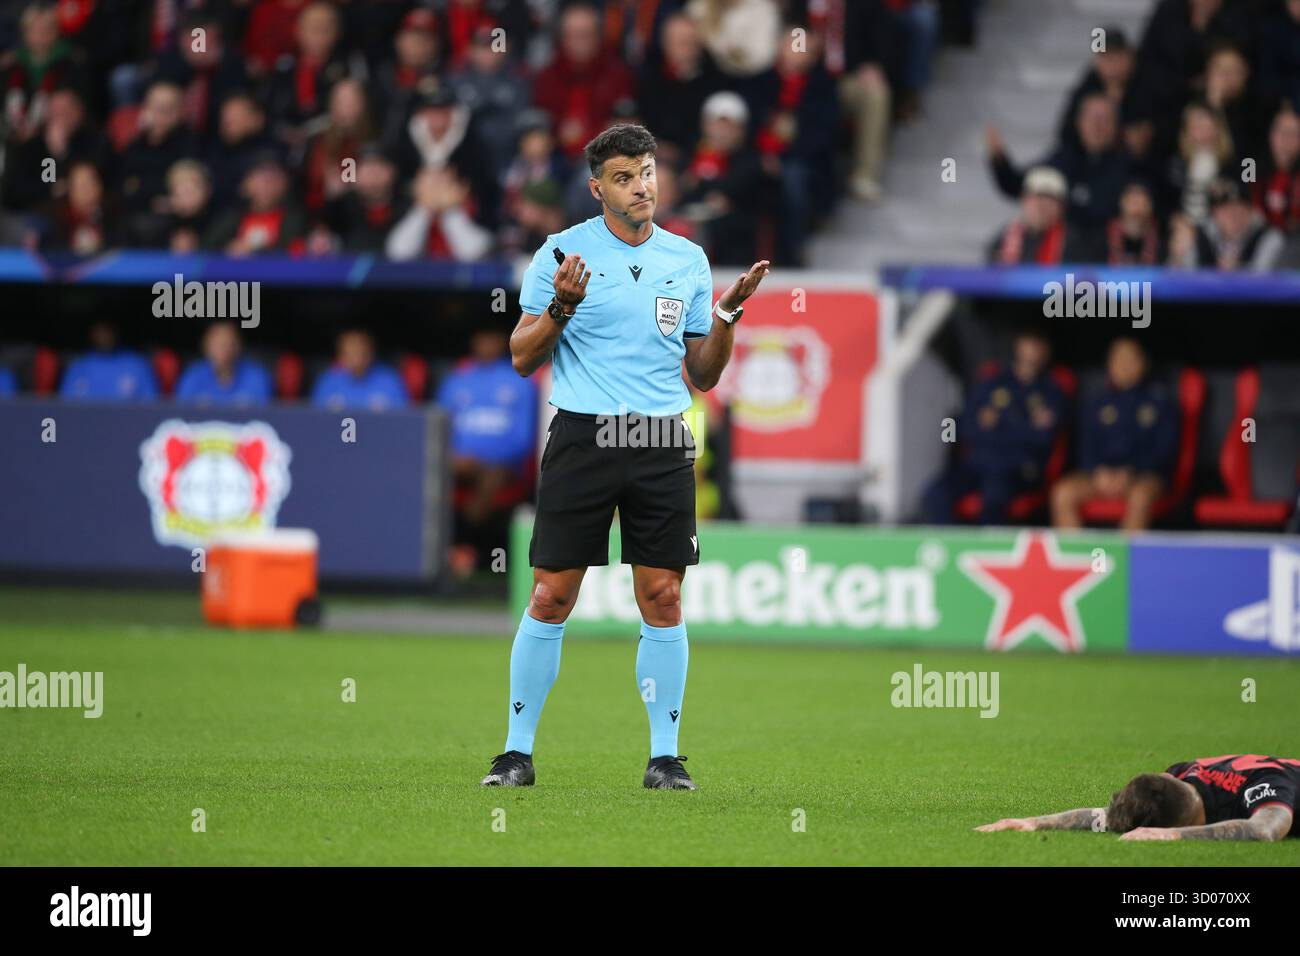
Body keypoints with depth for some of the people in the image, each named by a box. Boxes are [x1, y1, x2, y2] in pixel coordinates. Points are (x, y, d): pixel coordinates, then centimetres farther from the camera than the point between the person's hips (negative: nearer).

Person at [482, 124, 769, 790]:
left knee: (663, 599, 0)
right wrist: (560, 306, -15)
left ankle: (665, 755, 6)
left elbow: (703, 374, 13)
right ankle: (518, 751, 5)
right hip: (581, 439, -2)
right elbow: (522, 358, 1)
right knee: (550, 597, -2)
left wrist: (727, 313, -2)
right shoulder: (564, 252, 1)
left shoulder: (688, 260, 10)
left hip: (662, 446, 2)